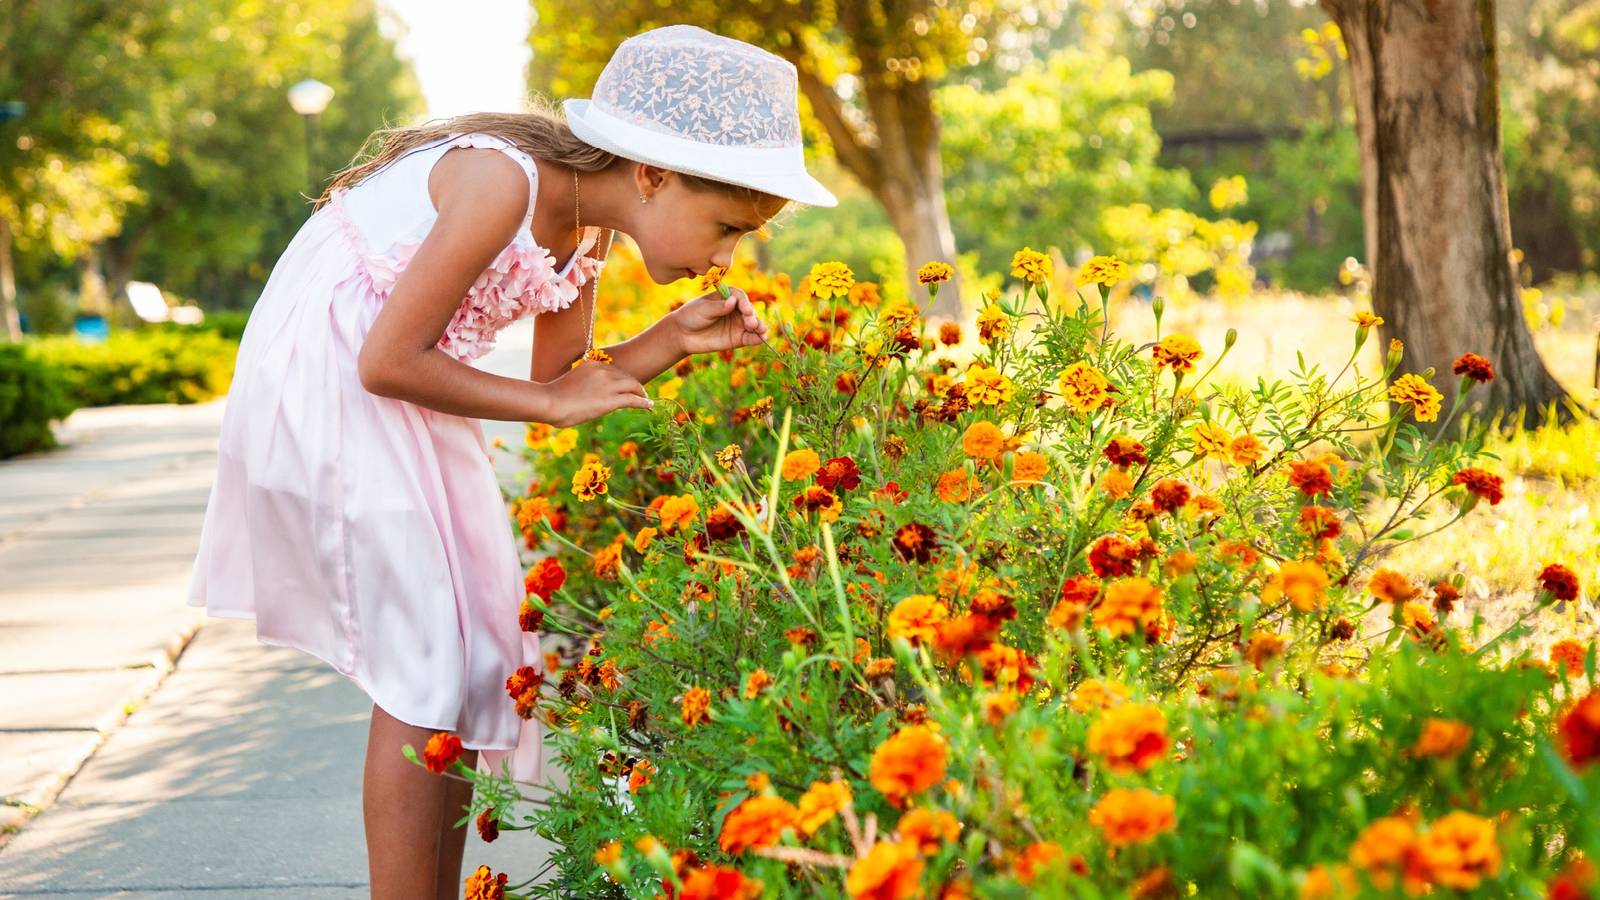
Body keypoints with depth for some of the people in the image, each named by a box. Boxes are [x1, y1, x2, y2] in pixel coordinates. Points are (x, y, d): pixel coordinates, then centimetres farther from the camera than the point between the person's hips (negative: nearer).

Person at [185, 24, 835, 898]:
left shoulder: (589, 221, 2)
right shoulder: (504, 180, -25)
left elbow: (564, 382, 10)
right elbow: (387, 363, -24)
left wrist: (675, 339, -6)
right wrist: (551, 402, -15)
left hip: (405, 402, 9)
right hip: (330, 389, -9)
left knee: (479, 649, 9)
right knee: (424, 676, -9)